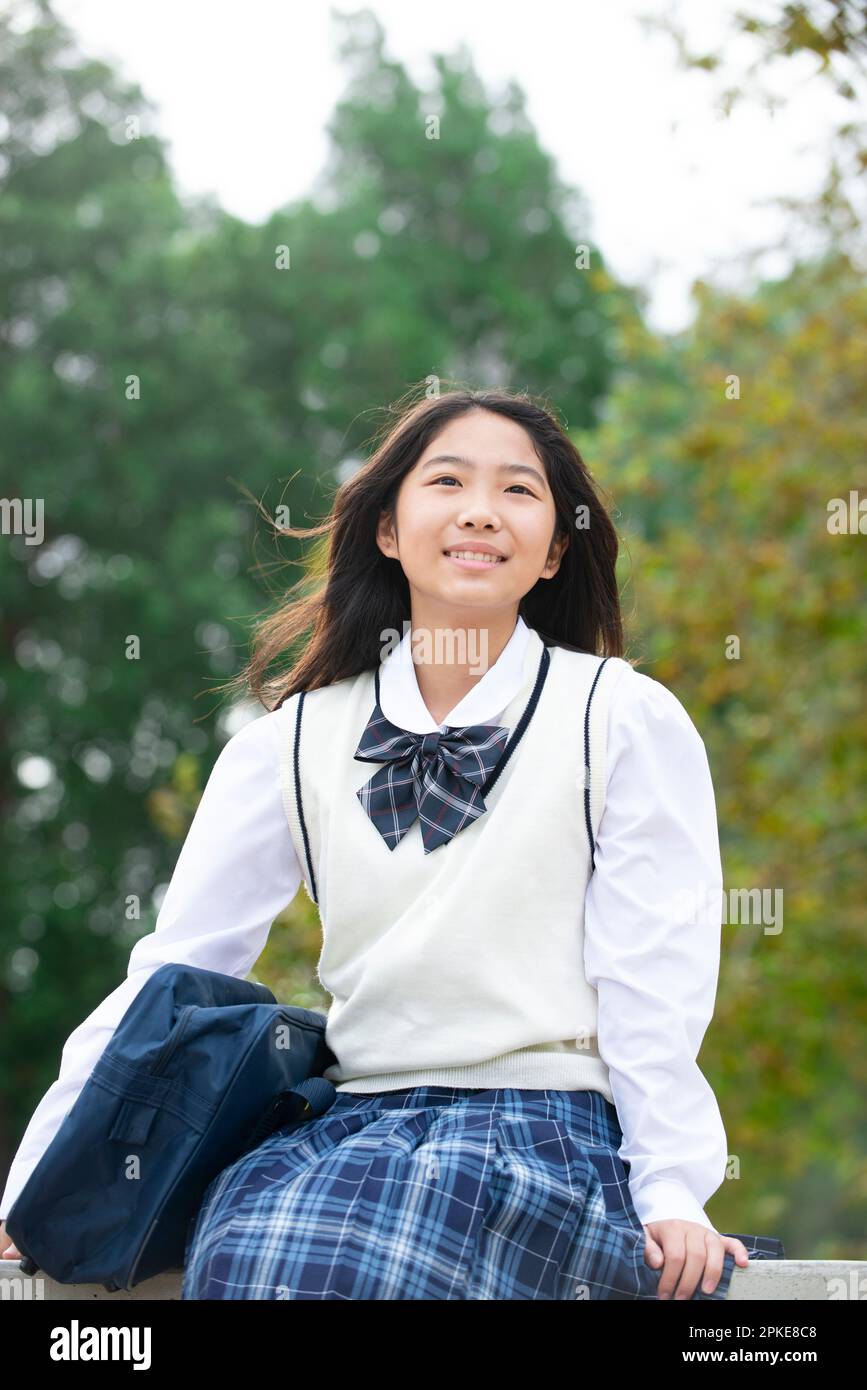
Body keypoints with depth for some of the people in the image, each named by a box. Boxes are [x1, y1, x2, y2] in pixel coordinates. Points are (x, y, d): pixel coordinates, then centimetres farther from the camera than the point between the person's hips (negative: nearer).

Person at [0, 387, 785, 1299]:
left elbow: (654, 983, 1)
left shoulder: (629, 721, 7)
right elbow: (166, 976, 10)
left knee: (346, 1263, -35)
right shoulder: (292, 743, 13)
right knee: (243, 1252, -34)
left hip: (547, 1122, -3)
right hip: (351, 1115, 3)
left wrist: (673, 1198, -11)